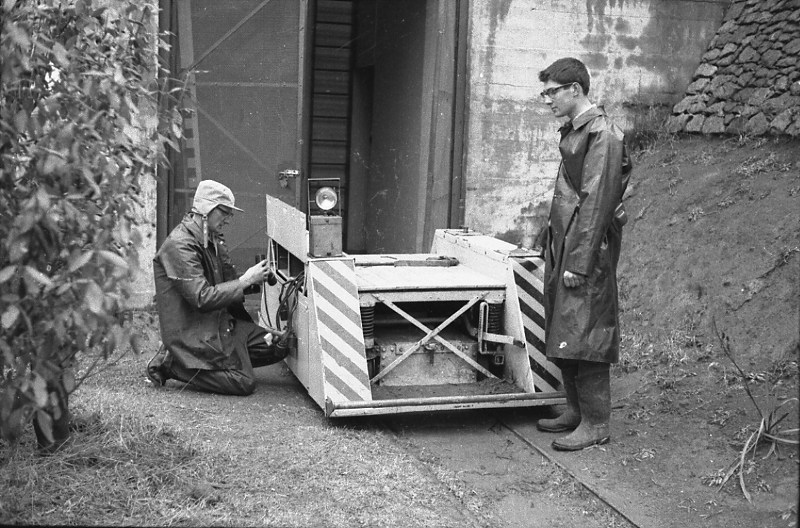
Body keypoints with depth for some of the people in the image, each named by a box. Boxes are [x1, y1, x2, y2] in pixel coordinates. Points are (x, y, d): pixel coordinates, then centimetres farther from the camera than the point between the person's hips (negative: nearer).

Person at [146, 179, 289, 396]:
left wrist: (258, 279, -3)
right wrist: (245, 281, -21)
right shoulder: (179, 245, -19)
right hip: (192, 333, -9)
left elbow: (229, 281, 17)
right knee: (244, 383, -17)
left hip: (219, 322, 9)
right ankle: (173, 364, -3)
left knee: (279, 345, 0)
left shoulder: (213, 240, 12)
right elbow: (202, 299, -24)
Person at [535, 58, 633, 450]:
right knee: (561, 335, 13)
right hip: (564, 247, 9)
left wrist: (579, 263, -20)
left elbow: (596, 203, -19)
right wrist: (552, 241, 15)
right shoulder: (573, 131, 16)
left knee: (583, 337, -6)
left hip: (588, 252, -9)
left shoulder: (601, 135, -14)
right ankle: (576, 411, 24)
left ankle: (596, 424, 2)